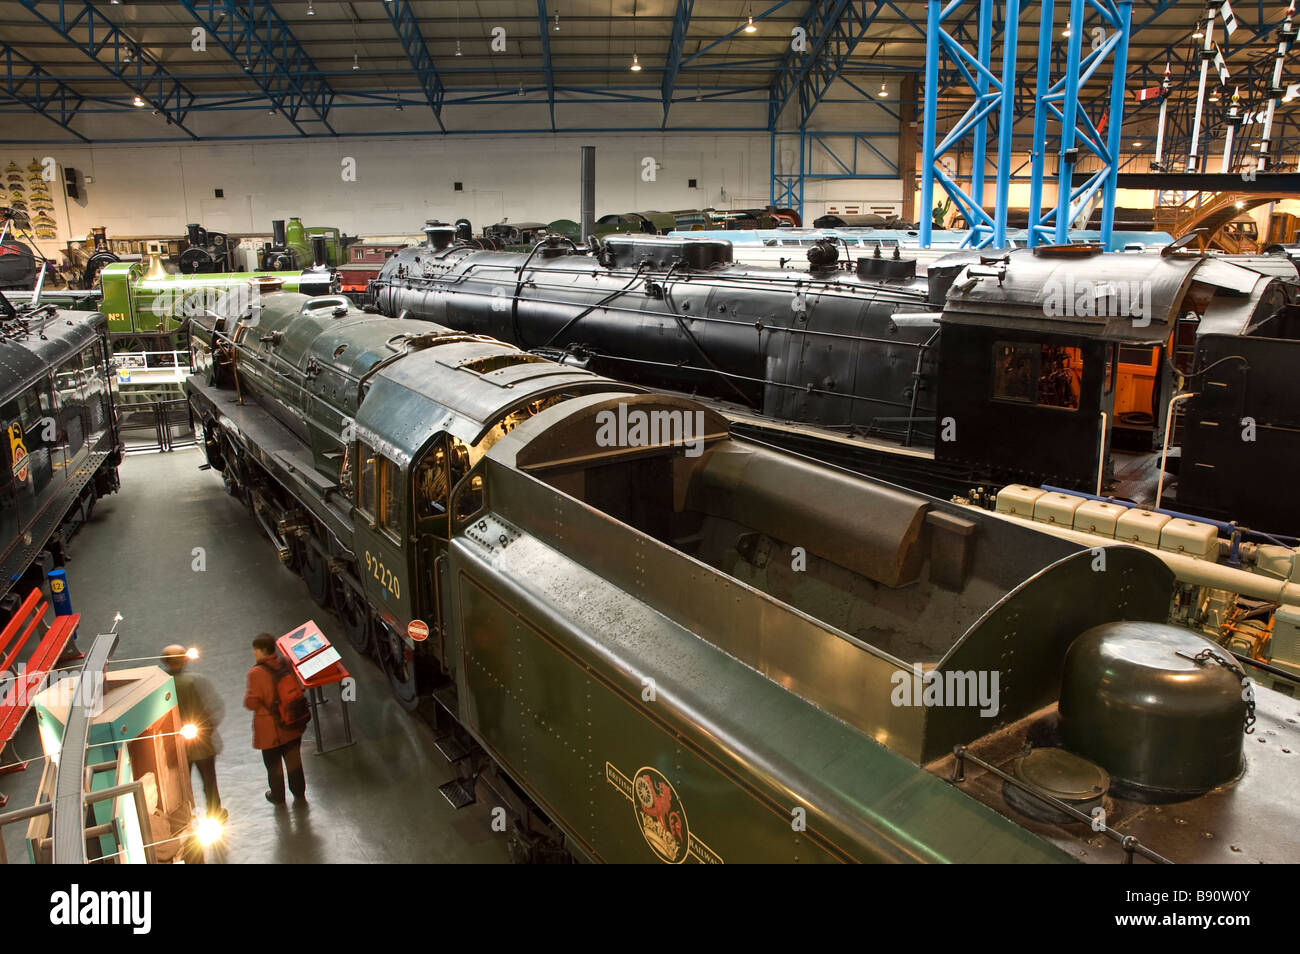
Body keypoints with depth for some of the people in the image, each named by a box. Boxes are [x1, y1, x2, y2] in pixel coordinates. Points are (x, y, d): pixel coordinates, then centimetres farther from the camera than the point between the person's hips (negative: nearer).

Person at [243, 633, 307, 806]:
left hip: (270, 729, -4)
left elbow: (251, 703, -19)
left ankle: (278, 796, 34)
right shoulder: (286, 664, -7)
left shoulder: (256, 673, -23)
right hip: (292, 725, 4)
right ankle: (299, 795, 27)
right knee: (293, 760, 17)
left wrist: (246, 694, 1)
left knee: (273, 764, 17)